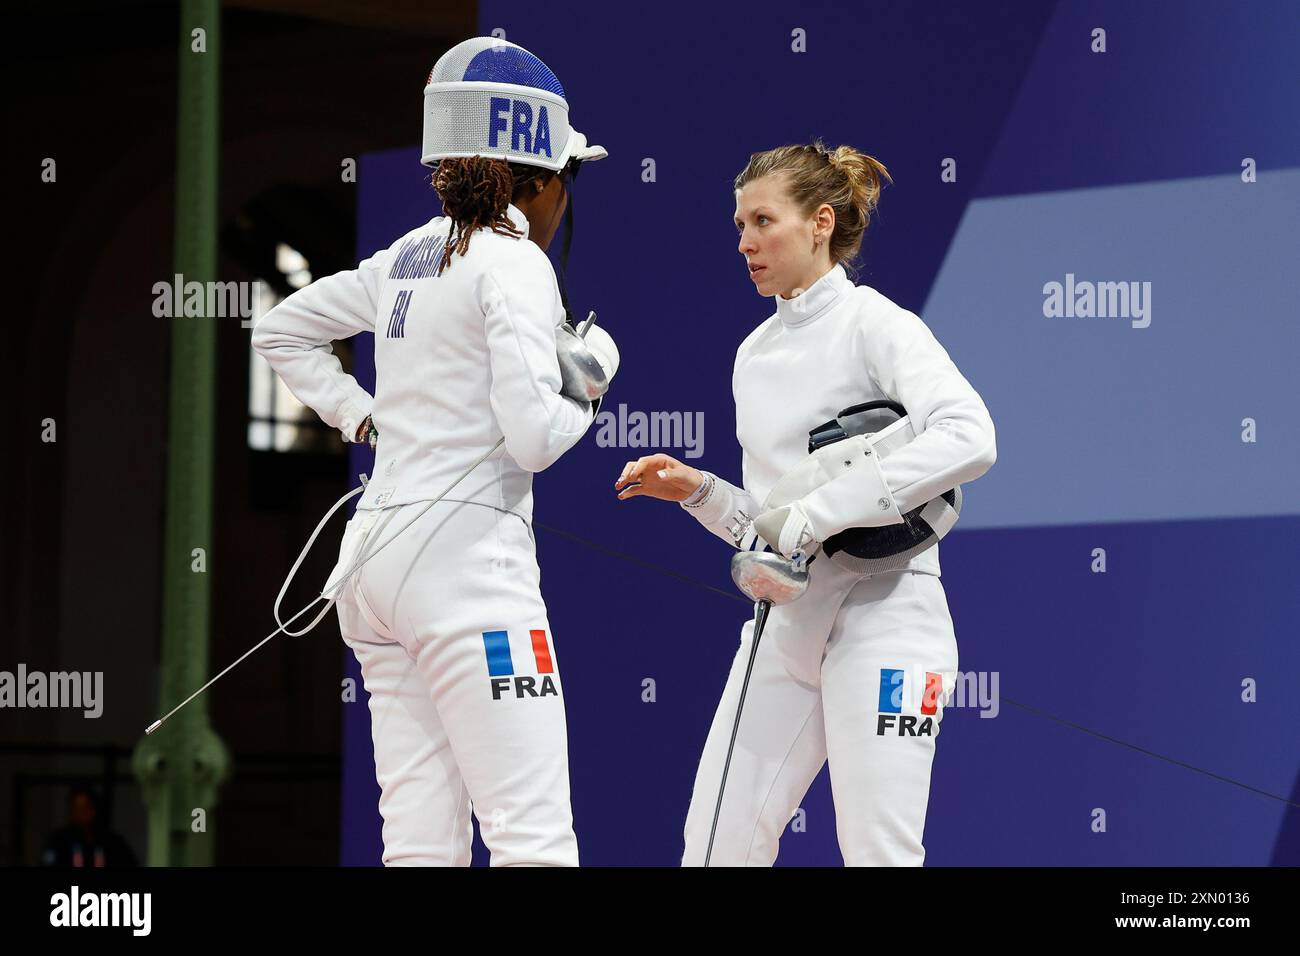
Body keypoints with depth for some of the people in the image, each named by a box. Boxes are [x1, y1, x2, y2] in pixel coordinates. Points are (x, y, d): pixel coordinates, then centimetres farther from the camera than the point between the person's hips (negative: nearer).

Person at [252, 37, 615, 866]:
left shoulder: (409, 259, 13)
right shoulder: (513, 264, -9)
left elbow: (280, 331, 26)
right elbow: (534, 438, -17)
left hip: (379, 553, 9)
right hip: (466, 558, -8)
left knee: (426, 850, 8)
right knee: (537, 847, -10)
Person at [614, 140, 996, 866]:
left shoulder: (876, 326, -8)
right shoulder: (756, 352, 14)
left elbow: (968, 440, -26)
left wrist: (816, 512, -26)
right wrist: (695, 490, 1)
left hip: (879, 616, -7)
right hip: (785, 623, 7)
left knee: (879, 855, -10)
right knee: (717, 848, 3)